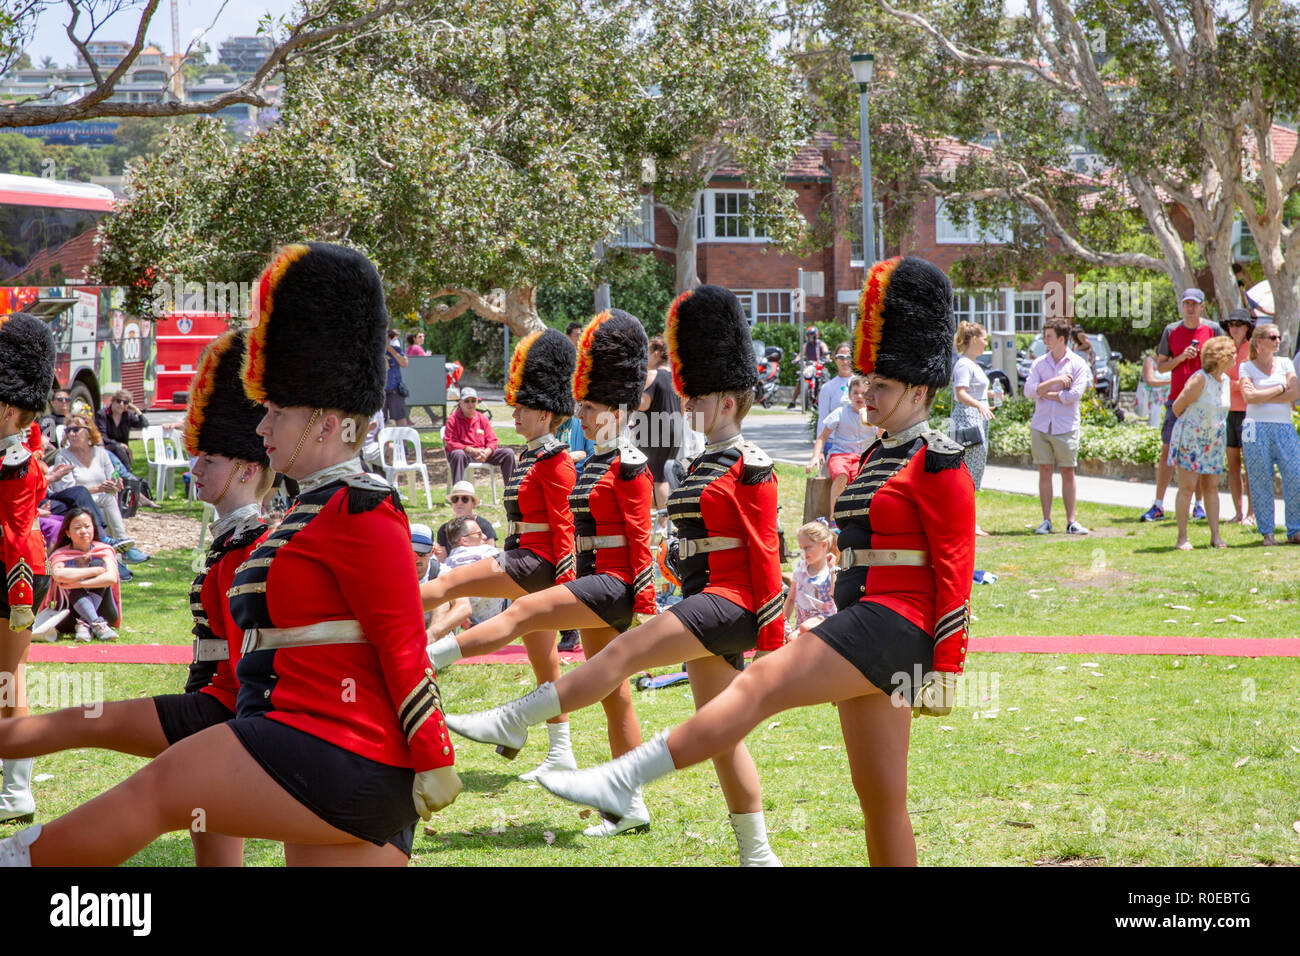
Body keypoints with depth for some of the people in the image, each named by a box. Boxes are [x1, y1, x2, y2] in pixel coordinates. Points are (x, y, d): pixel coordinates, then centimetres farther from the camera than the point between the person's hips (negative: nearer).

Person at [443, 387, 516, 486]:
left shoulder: (483, 419, 11)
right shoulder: (453, 419, -2)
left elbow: (492, 441, 8)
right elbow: (450, 443, -11)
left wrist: (486, 452, -17)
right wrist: (472, 451, -23)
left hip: (482, 454, 4)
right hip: (465, 453, -4)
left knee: (508, 453, -10)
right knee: (458, 454, -40)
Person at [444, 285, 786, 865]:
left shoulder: (749, 468, -10)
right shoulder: (702, 465, 18)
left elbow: (765, 555, -13)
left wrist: (771, 640, -14)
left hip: (730, 604, -10)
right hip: (703, 609, 10)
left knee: (623, 651, -22)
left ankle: (513, 723, -25)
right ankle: (758, 856, 13)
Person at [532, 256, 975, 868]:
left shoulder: (937, 461, -8)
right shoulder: (877, 456, 20)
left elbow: (955, 570, -13)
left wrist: (945, 670, -16)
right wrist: (840, 641, 27)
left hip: (894, 625, -10)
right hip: (862, 629, 10)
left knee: (758, 685, -22)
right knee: (880, 797, 9)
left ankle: (621, 781, -29)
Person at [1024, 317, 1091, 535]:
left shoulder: (1078, 364, 0)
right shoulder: (1039, 363, 9)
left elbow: (1074, 395, -11)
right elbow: (1029, 390, -3)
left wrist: (1045, 393, -4)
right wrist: (1055, 381, -12)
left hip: (1066, 427, -2)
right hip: (1040, 425, 2)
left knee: (1068, 473, 1)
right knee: (1044, 473, 2)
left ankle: (1071, 521, 5)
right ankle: (1046, 521, 7)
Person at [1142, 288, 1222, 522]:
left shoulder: (1213, 330, 2)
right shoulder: (1171, 331, 7)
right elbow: (1160, 366, 7)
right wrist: (1181, 358, -9)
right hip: (1177, 400, 1)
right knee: (1167, 451, -1)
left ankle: (1199, 505, 9)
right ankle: (1158, 506, 1)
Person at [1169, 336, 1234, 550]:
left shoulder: (1226, 380, 7)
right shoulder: (1200, 379, -17)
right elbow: (1177, 407, -11)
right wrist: (1191, 424, 6)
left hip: (1214, 442, 7)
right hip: (1190, 440, -7)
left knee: (1211, 487, 5)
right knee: (1187, 487, -6)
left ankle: (1215, 535, 6)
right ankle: (1182, 538, -3)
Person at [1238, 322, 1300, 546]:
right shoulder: (1247, 367, 6)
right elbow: (1249, 396, -10)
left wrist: (1263, 397, -5)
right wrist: (1280, 389, -4)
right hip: (1257, 427, -2)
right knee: (1261, 483, -2)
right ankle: (1267, 533, 5)